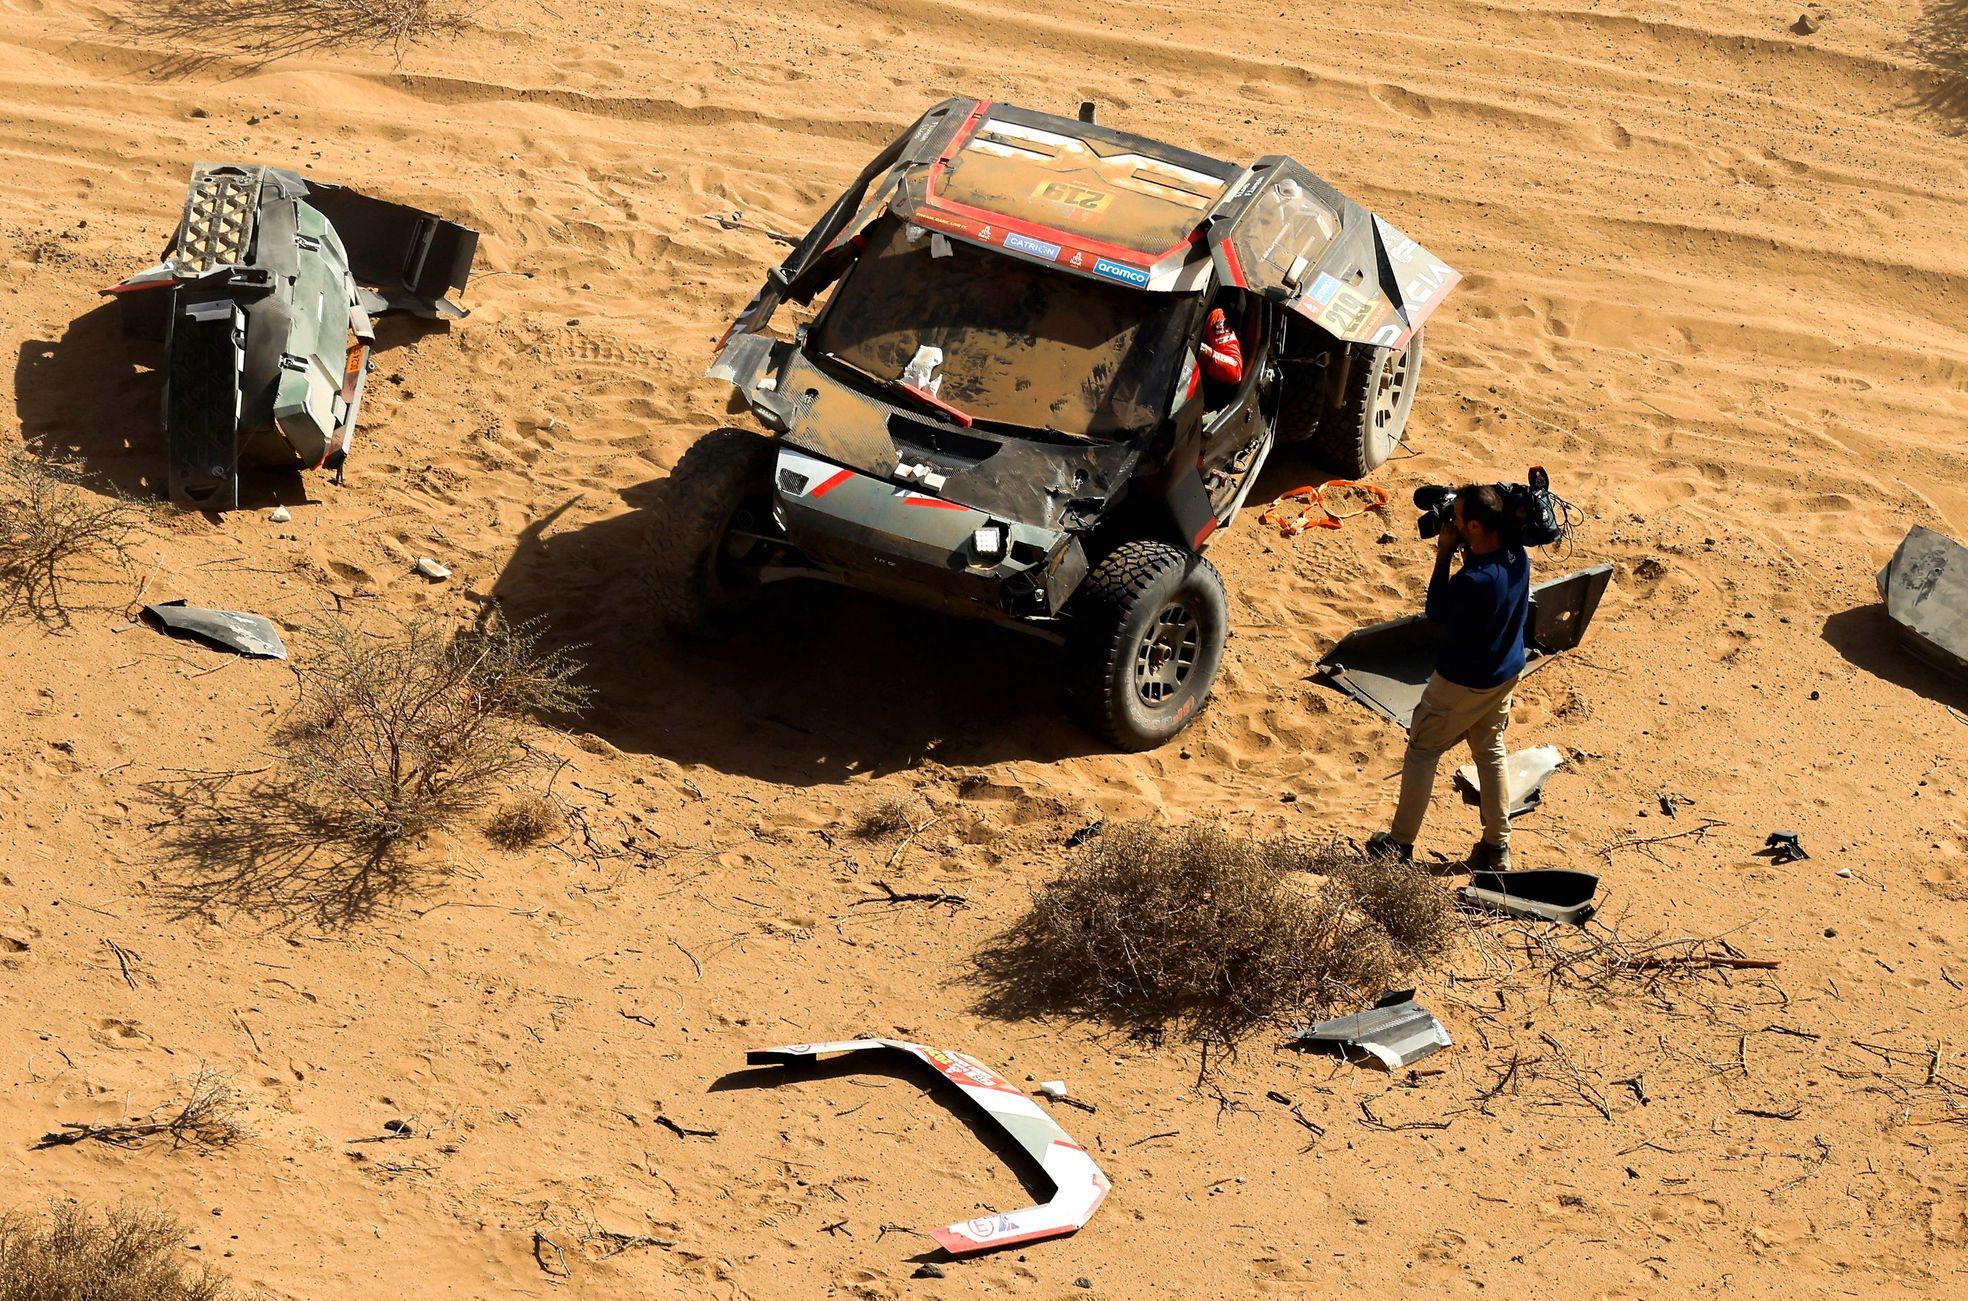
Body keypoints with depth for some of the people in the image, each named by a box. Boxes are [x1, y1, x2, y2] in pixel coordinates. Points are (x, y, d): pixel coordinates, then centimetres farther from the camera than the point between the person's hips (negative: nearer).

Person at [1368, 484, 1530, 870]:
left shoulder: (1473, 580, -36)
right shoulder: (1517, 555, -13)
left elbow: (1435, 610, -16)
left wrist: (1444, 553, -16)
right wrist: (1462, 551, -5)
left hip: (1462, 683, -7)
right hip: (1506, 672, 7)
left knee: (1422, 751, 11)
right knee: (1491, 752, 21)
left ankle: (1400, 843, 22)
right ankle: (1497, 847, 28)